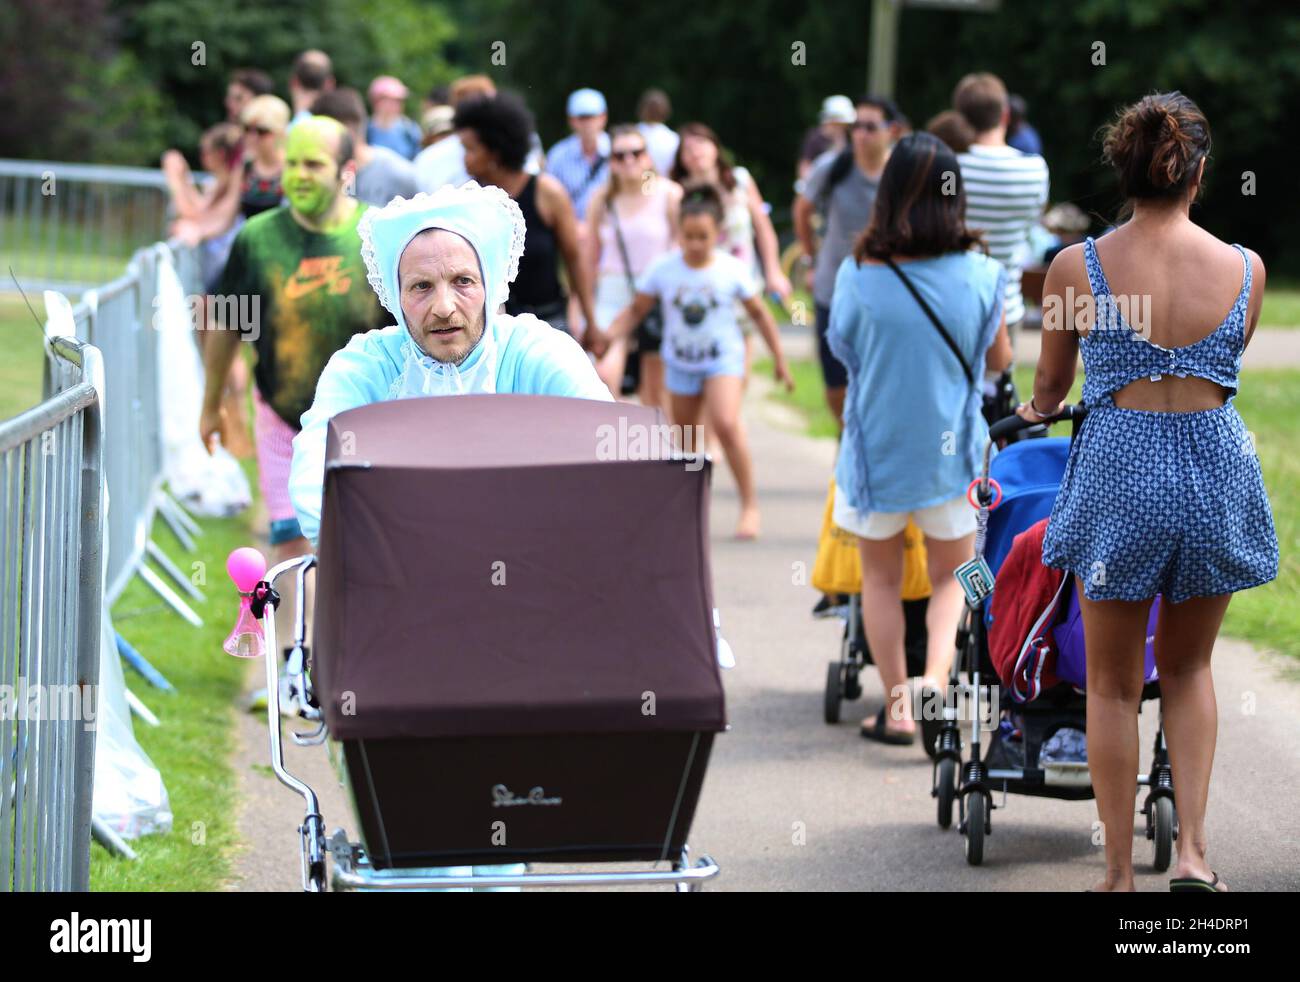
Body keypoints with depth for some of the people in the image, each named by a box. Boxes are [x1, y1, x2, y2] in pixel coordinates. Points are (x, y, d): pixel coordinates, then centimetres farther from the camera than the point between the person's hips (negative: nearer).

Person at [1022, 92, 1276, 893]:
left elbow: (1050, 385, 9)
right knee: (1189, 668, 21)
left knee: (1114, 684, 13)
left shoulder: (1077, 266, -7)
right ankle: (1193, 849, 7)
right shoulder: (1244, 269, -4)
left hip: (1119, 467, -1)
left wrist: (1038, 410, 33)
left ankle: (1121, 872, 15)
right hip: (1215, 462, 2)